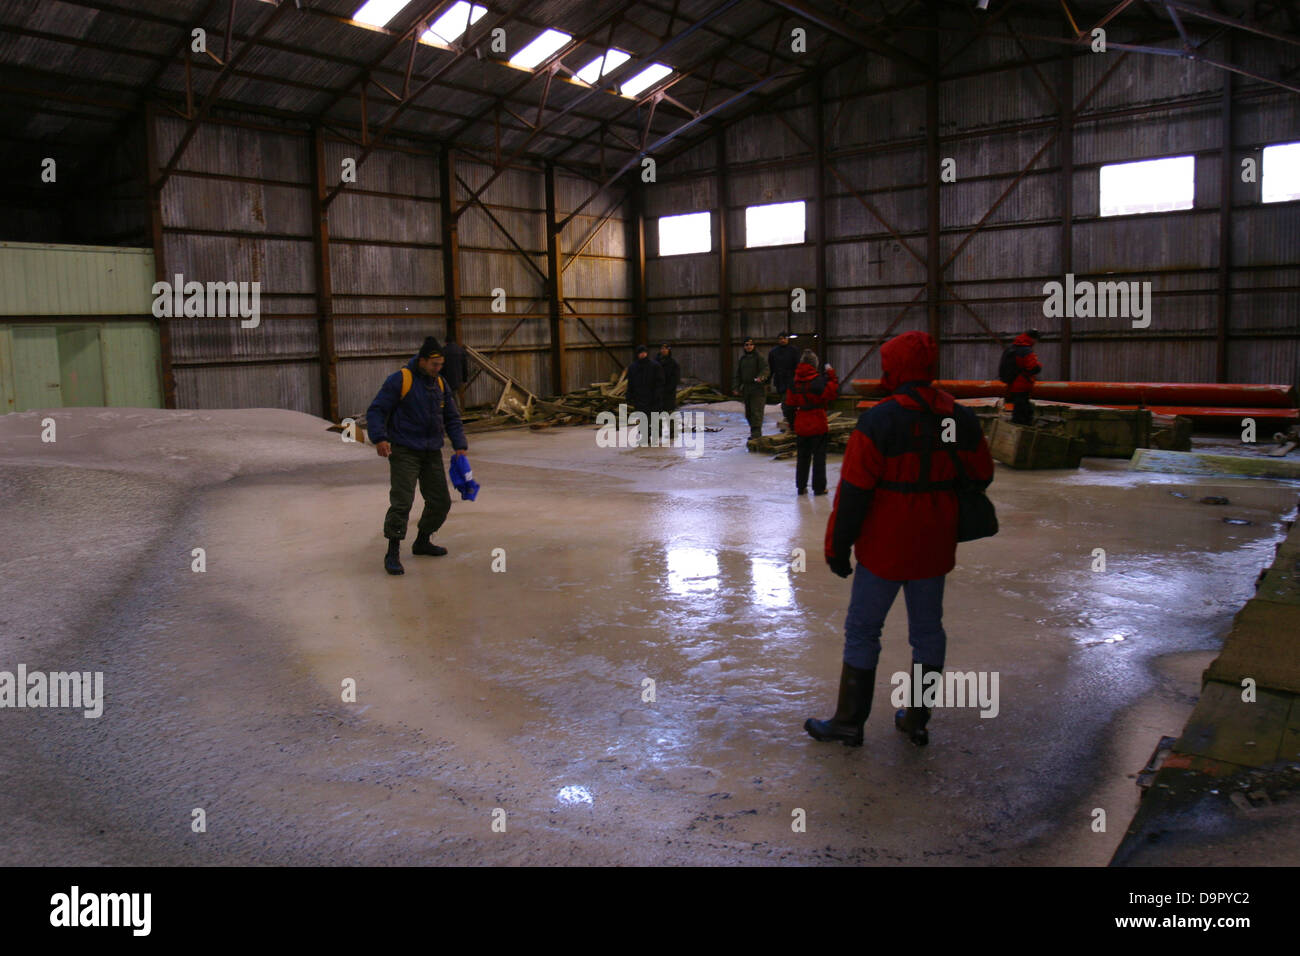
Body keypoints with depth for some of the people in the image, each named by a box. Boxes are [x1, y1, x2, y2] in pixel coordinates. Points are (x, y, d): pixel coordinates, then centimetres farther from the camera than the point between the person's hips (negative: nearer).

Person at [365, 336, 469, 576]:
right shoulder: (400, 380, -9)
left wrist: (460, 446, 3)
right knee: (401, 502, -13)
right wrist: (380, 438, -26)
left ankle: (422, 541, 29)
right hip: (404, 451, -6)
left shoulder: (440, 384, 10)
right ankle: (392, 554, -6)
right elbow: (376, 411, -11)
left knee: (441, 501, 9)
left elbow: (452, 418, 16)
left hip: (432, 452, 6)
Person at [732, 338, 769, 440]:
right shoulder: (742, 359, 15)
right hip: (746, 388, 6)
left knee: (756, 411, -13)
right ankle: (754, 430, 22)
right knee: (748, 412, 9)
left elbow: (765, 369, -12)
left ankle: (756, 432, -15)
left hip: (758, 388, -6)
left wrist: (760, 377, -32)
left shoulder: (758, 357, -1)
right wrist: (736, 387, 10)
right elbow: (737, 374, 19)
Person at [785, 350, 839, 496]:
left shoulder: (795, 382, 4)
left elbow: (790, 403, 11)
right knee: (819, 456, 4)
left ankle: (800, 487, 17)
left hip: (801, 426, 5)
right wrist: (831, 376, -13)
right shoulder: (818, 380, -15)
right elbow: (830, 394, -20)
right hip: (818, 426, -5)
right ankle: (819, 488, 6)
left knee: (803, 457, 14)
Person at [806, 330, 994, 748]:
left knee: (862, 629, 7)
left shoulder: (878, 421, -16)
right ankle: (917, 719, 26)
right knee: (927, 627, 16)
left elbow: (854, 490, -16)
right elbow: (981, 477, 13)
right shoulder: (962, 420, 2)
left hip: (884, 546, -5)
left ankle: (849, 722, 15)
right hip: (935, 548, 5)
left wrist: (838, 546, -7)